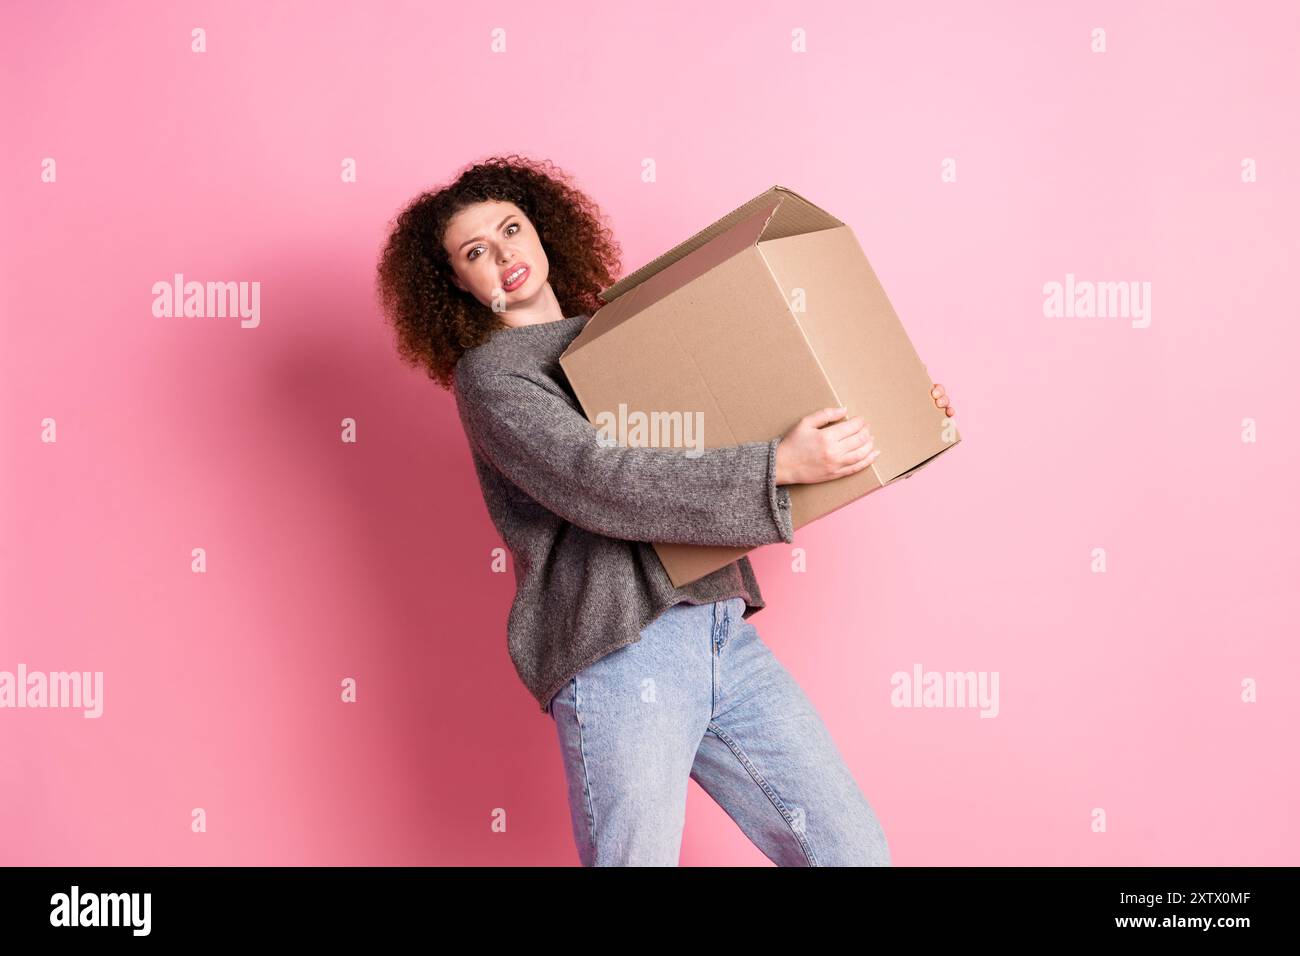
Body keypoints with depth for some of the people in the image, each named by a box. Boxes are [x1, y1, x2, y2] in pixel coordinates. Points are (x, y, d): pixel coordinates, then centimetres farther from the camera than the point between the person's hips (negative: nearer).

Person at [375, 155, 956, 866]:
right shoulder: (487, 374, 0)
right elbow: (600, 486, -16)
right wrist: (780, 466, -21)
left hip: (724, 632, 6)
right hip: (617, 650, -6)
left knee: (854, 849, 5)